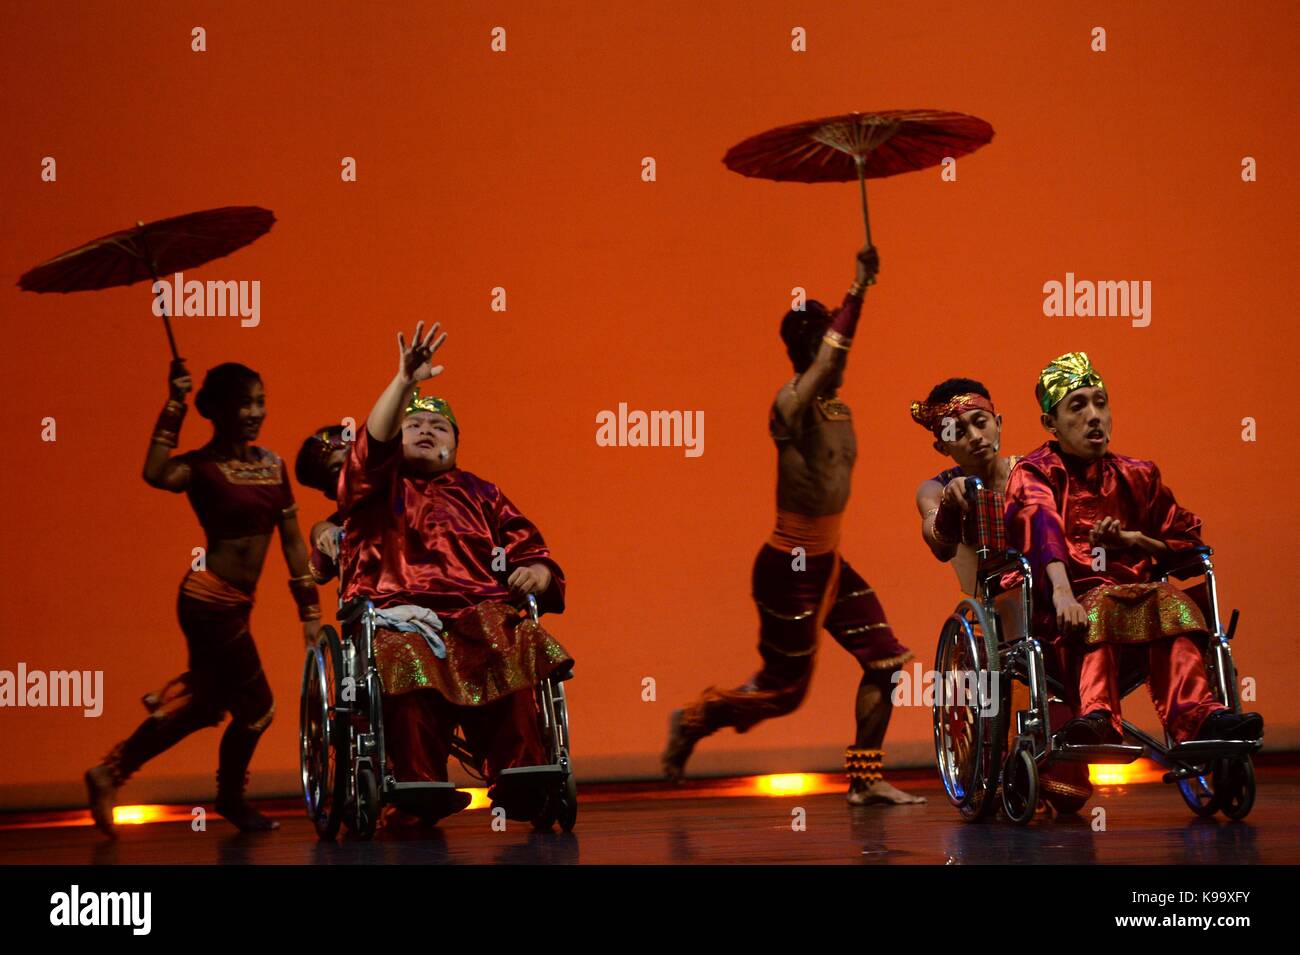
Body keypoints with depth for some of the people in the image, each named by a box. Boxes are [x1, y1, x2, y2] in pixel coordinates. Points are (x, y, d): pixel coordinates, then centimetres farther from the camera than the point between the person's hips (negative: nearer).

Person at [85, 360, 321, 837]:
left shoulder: (272, 464, 9)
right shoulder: (202, 466, -11)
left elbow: (292, 541, 12)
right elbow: (157, 475, -34)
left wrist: (310, 611, 10)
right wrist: (174, 406, -31)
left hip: (235, 604, 8)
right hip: (209, 600, -8)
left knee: (203, 707, 17)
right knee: (256, 707, 2)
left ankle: (109, 773, 29)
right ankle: (231, 798, 25)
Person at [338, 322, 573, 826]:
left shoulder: (479, 494, 29)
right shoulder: (378, 487, 21)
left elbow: (530, 550, 23)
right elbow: (373, 443, -1)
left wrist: (536, 572, -2)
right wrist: (405, 381, -13)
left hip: (479, 615, 2)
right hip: (399, 617, -2)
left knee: (516, 651, -34)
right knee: (408, 661, -39)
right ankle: (419, 790, -40)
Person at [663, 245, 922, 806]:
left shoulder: (837, 407, 5)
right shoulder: (791, 404, -23)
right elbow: (826, 365, -36)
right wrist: (857, 291, -38)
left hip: (827, 562, 9)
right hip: (789, 568, -9)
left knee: (886, 661, 4)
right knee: (783, 691, 1)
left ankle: (865, 778, 11)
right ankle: (693, 722, 24)